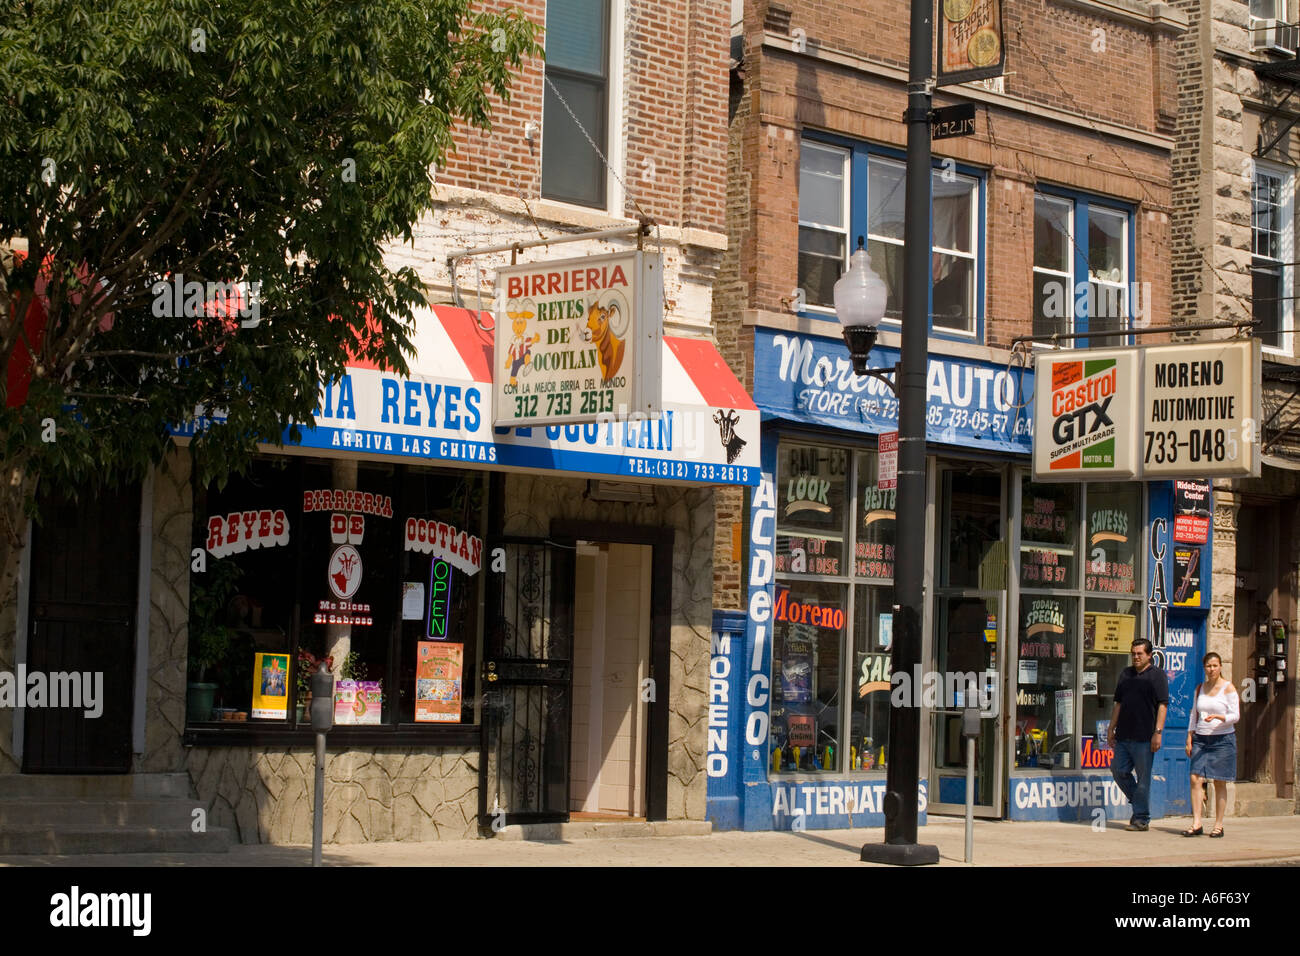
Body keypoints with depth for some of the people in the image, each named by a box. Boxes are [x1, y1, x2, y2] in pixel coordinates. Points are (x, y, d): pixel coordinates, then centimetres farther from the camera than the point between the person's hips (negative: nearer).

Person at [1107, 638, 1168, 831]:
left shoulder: (1157, 675, -1)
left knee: (1143, 777, -2)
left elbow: (1162, 705, -7)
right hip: (1123, 736, 6)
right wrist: (1112, 729, 14)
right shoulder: (1126, 674, 16)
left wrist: (1158, 732, -14)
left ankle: (1141, 818, 4)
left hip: (1144, 736, -6)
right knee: (1118, 770, 4)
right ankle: (1138, 802, 23)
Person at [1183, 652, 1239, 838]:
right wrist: (1189, 739, 9)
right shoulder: (1200, 688, 12)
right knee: (1196, 779, -9)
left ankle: (1218, 825, 7)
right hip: (1200, 739, 4)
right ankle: (1196, 824, -11)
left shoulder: (1228, 688, -2)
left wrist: (1217, 717, -24)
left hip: (1222, 739, -4)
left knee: (1219, 783, 0)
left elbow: (1235, 716, -7)